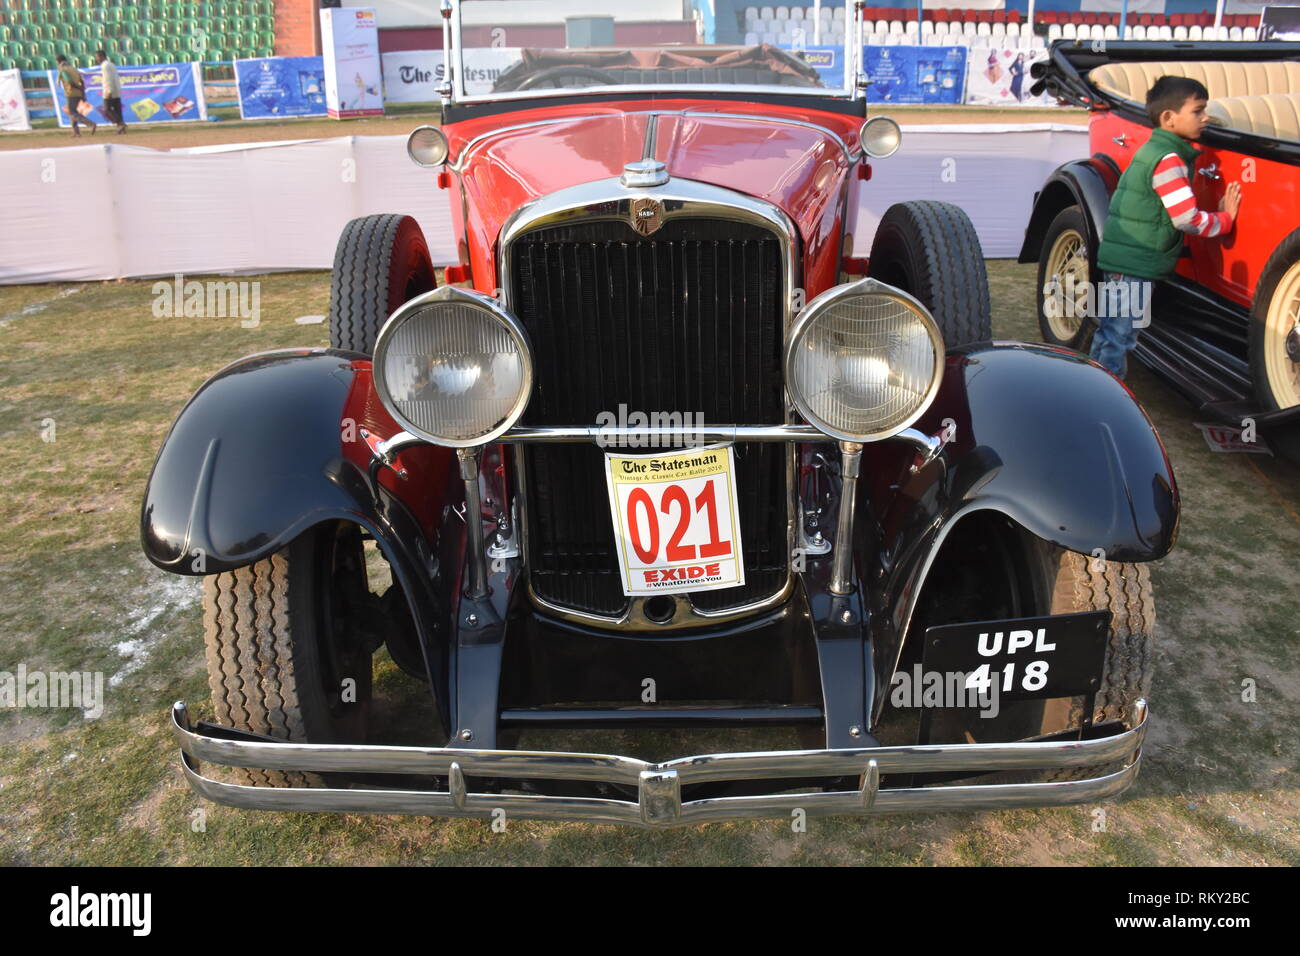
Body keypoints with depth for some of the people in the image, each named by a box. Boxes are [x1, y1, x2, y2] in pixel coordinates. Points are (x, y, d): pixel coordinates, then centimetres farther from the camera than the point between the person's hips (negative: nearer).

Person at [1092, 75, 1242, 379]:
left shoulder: (1152, 149, 14)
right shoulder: (1169, 159, -15)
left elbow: (1178, 212, 18)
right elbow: (1188, 220, -17)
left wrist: (1217, 214, 10)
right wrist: (1226, 218, -1)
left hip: (1119, 258, 10)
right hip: (1136, 264, -10)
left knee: (1109, 334, 18)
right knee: (1120, 339, -4)